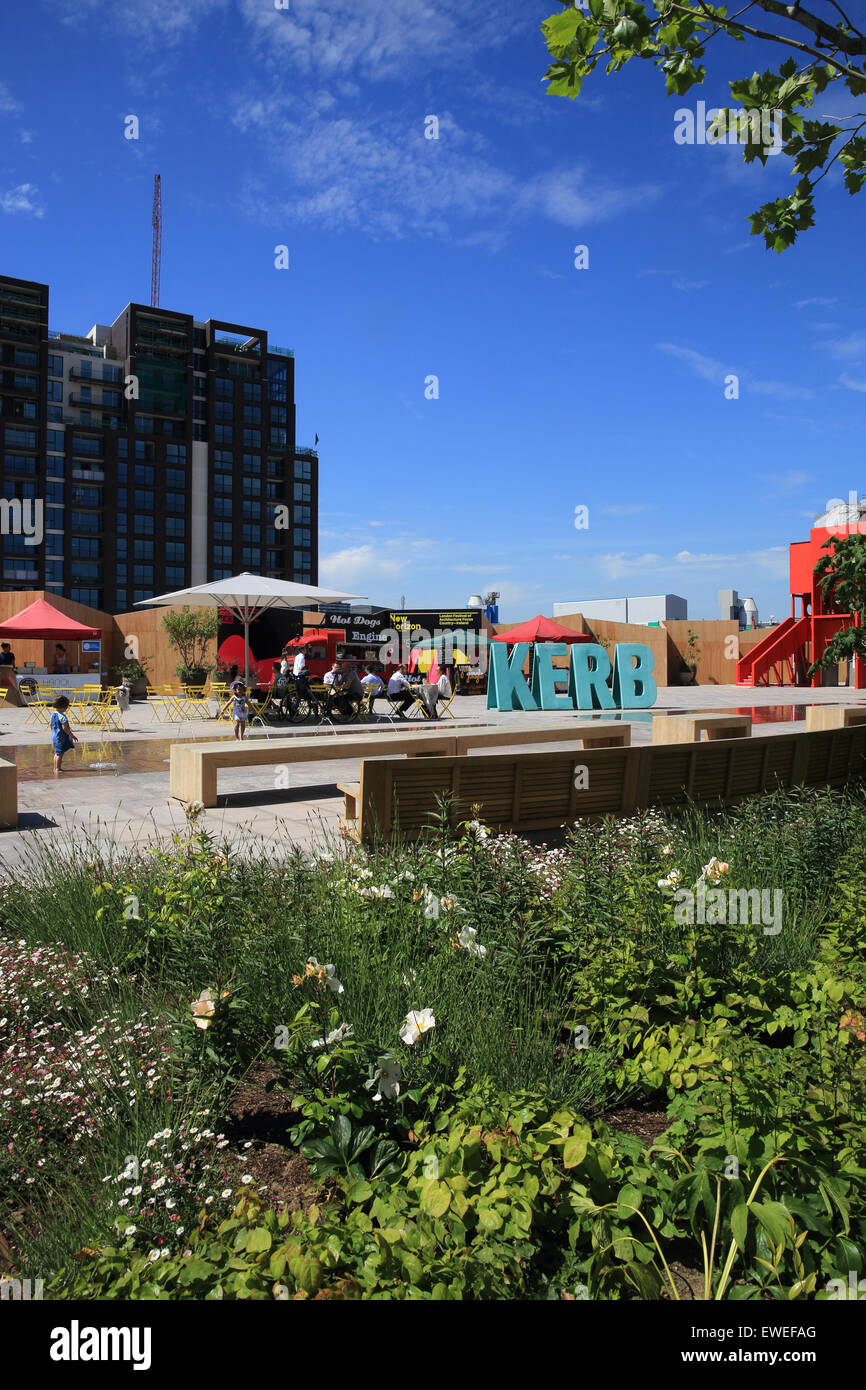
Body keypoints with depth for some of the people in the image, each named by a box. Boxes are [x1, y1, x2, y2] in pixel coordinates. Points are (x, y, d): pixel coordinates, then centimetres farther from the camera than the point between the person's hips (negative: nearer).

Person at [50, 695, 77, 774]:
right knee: (60, 753, -4)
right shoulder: (62, 716, -20)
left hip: (54, 736, 9)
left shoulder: (53, 714, 9)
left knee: (57, 753, 17)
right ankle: (58, 768, -3)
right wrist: (72, 735, -16)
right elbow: (65, 728, -24)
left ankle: (55, 768, 24)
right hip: (61, 737, -9)